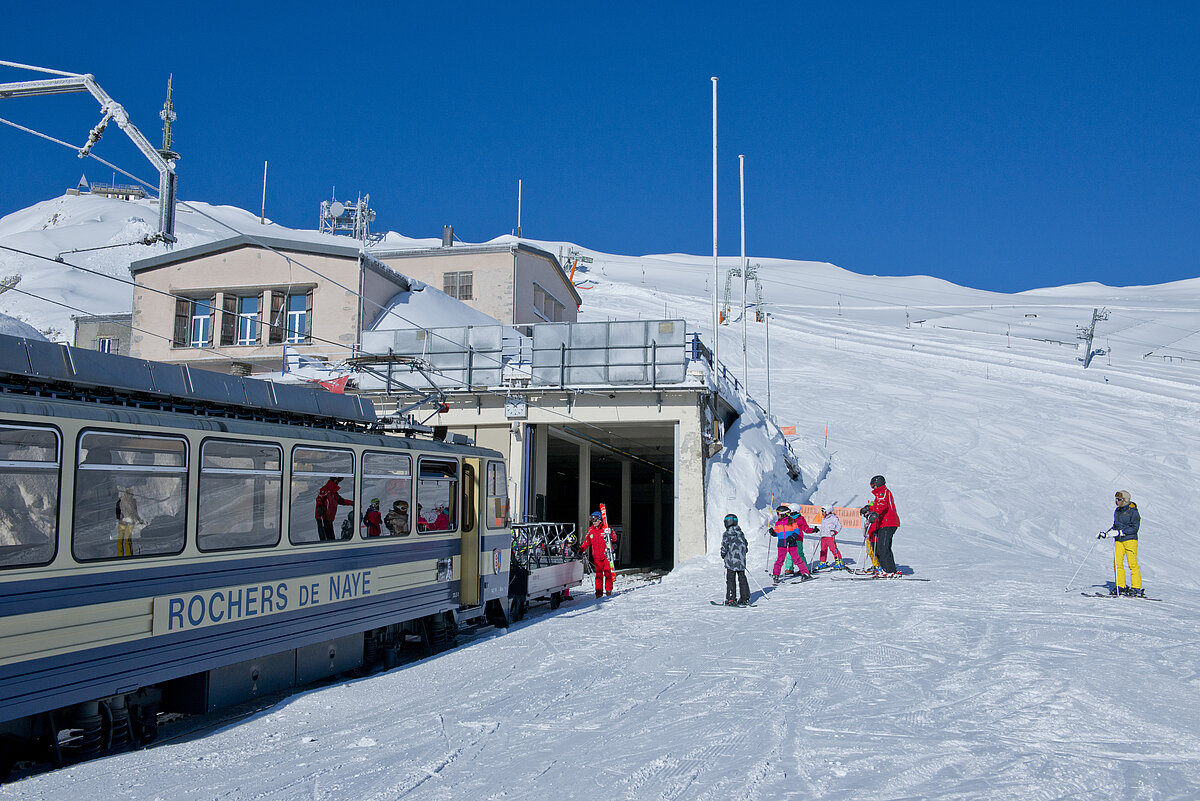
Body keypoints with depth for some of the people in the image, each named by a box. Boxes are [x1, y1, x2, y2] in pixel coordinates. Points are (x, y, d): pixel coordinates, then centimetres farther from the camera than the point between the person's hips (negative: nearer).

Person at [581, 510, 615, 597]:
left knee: (608, 572, -3)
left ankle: (608, 590, 9)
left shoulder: (605, 528, -3)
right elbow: (586, 542, 17)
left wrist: (610, 533, -25)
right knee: (598, 573, 3)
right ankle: (599, 591, 8)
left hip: (606, 554, -3)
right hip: (596, 556, 3)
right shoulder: (590, 530, 9)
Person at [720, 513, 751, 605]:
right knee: (742, 578, 13)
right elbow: (746, 546, 13)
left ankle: (731, 600, -2)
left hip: (731, 561, -6)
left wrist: (723, 555, 2)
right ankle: (745, 598, 15)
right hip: (741, 561, 6)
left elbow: (724, 547, -14)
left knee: (730, 580, 0)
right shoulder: (741, 533, 7)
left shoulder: (726, 534, -11)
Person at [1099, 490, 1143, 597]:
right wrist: (1106, 533, 12)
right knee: (1117, 563, -2)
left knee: (1132, 563, -9)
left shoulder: (1133, 511, -6)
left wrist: (1121, 532, -19)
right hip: (1118, 540, 6)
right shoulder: (1117, 511, 15)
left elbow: (1135, 528, -12)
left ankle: (1137, 588, -4)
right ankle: (1120, 587, 3)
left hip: (1130, 539, -6)